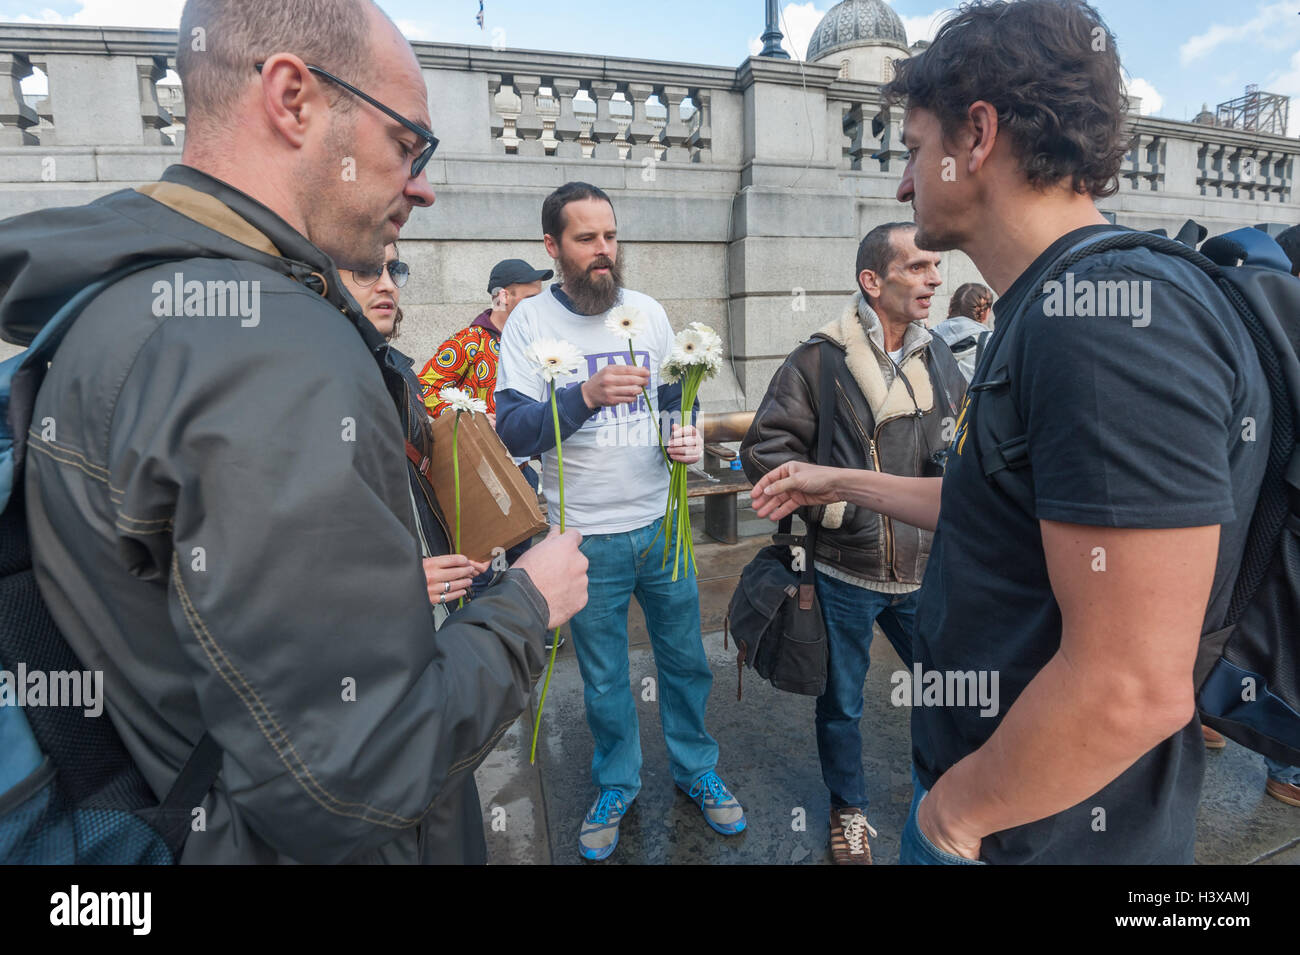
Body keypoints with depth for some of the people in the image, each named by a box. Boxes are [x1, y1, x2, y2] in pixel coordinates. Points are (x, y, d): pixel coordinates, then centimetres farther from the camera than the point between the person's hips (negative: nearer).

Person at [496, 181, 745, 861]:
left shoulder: (649, 312, 4)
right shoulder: (530, 322, -7)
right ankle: (616, 785, 39)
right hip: (587, 539, -3)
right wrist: (587, 394, -31)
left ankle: (696, 771, 40)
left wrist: (686, 436, -8)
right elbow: (512, 430, -16)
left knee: (685, 659, 16)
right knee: (604, 679, 14)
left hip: (662, 523, 3)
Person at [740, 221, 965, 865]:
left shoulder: (939, 359, 7)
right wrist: (835, 503, -21)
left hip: (924, 570, 5)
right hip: (845, 573, -4)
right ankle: (848, 811, 41)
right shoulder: (819, 361, -12)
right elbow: (765, 451, -14)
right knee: (841, 704, 14)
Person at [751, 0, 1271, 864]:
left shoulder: (1113, 313, -27)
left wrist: (958, 810, -16)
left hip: (1041, 829, -8)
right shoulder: (1049, 313, 6)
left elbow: (1134, 687, -30)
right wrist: (841, 484, 23)